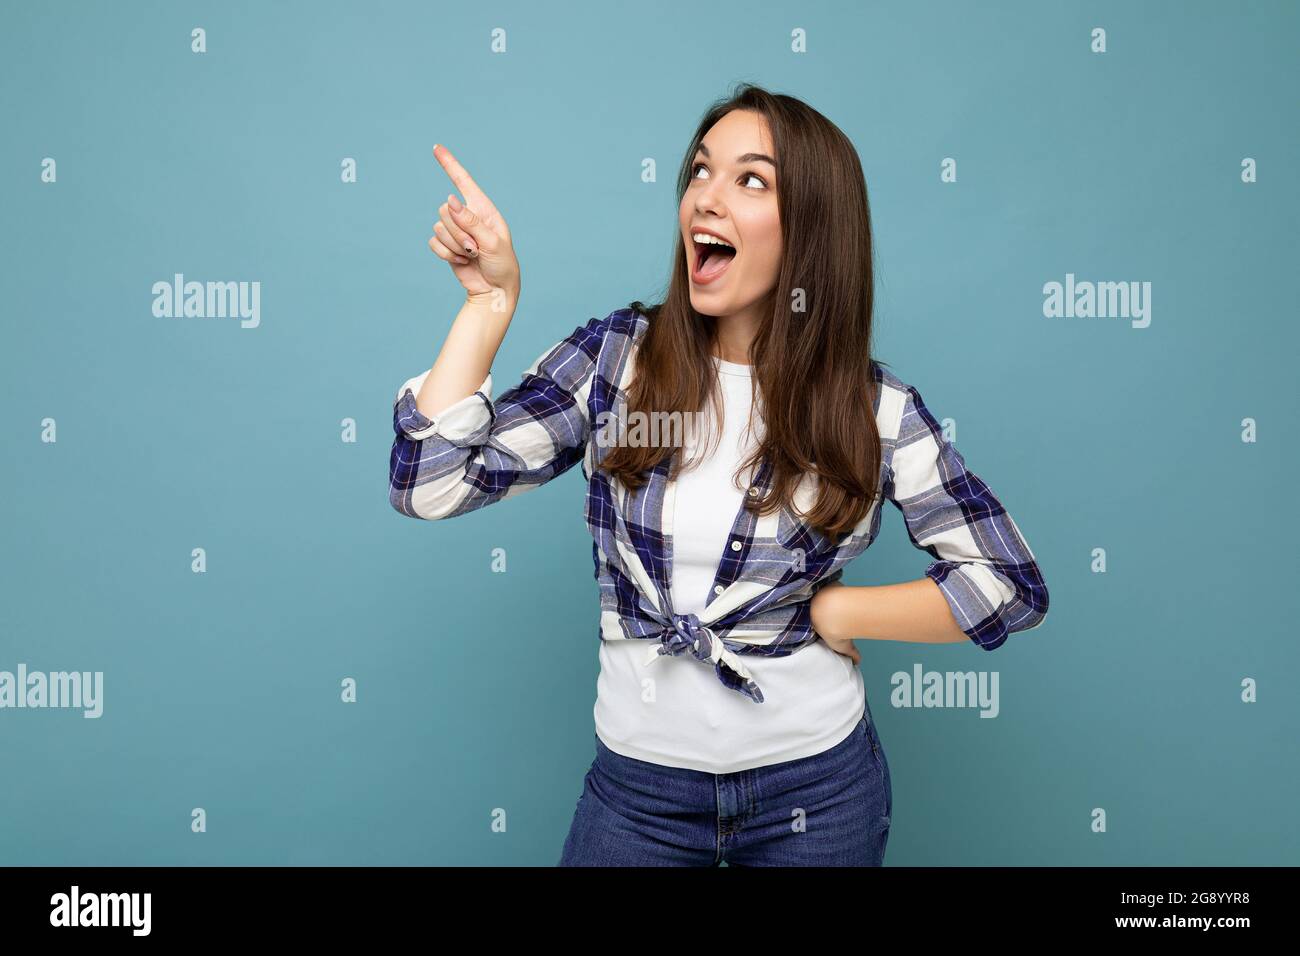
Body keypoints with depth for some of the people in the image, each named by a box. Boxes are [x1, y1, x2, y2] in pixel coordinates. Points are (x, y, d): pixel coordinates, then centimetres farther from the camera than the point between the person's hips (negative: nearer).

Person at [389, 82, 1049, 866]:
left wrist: (828, 612, -10)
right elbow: (430, 484, -14)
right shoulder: (613, 359, -8)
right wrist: (490, 302, -17)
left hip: (817, 785, 0)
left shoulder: (875, 409, -10)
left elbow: (1013, 585, -5)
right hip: (637, 783, 1)